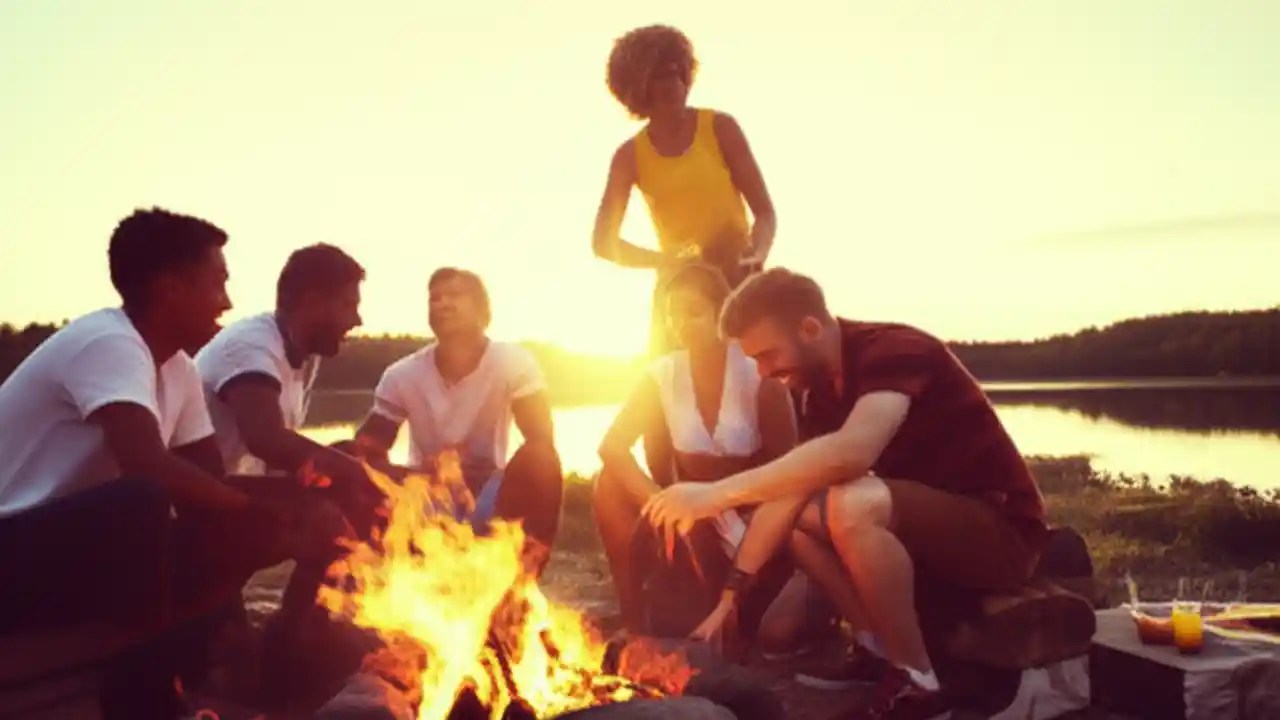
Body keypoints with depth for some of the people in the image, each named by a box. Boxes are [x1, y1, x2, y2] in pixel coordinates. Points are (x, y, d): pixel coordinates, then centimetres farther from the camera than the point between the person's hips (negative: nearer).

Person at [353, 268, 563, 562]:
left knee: (539, 462, -33)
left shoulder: (514, 363, -16)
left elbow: (542, 443, -22)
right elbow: (366, 451, -9)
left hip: (487, 490, -1)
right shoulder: (401, 375, -11)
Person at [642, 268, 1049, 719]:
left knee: (853, 505, -32)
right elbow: (791, 491, 2)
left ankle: (916, 681, -14)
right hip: (927, 527, 8)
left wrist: (718, 493, -38)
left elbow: (850, 452, -39)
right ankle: (895, 648, 1)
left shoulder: (894, 350, -21)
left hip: (1003, 530, -8)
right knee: (795, 514, 1)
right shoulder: (821, 388, 5)